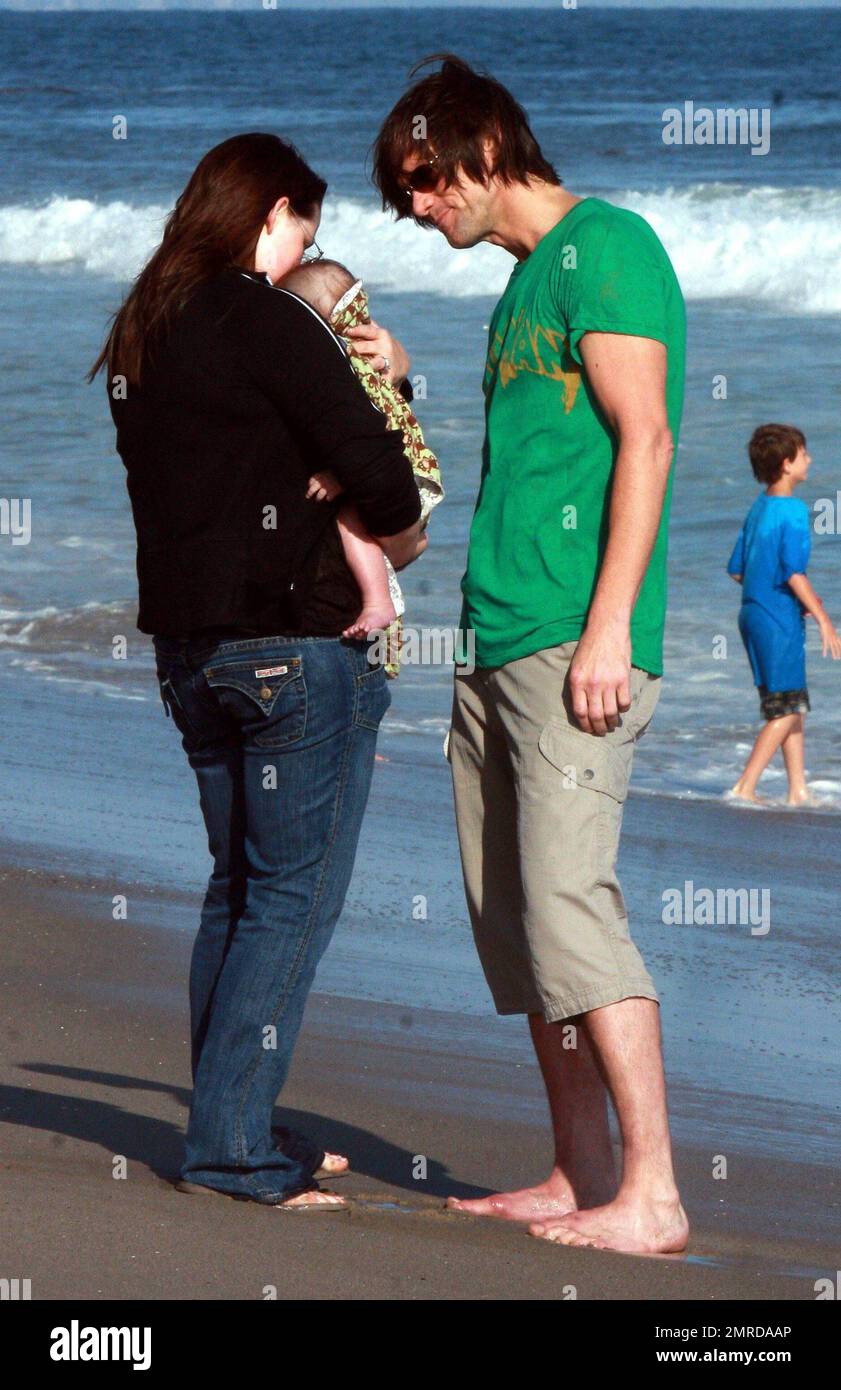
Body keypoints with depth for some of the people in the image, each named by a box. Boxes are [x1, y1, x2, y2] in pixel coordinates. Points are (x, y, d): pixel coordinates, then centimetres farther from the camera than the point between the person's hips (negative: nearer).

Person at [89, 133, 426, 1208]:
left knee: (238, 886, 15)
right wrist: (402, 538, 5)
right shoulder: (263, 320, -13)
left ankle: (228, 1129, 18)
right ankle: (230, 1142, -5)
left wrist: (370, 372, 9)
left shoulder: (142, 334, 13)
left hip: (190, 650, 9)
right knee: (295, 891, -3)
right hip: (294, 642, -8)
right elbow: (374, 470, -17)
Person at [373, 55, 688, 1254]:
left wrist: (608, 628, -19)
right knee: (510, 915, 7)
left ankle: (652, 1195, -13)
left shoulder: (606, 246, -6)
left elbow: (645, 440, -14)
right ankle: (581, 1177, 12)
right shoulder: (525, 281, 22)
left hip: (574, 644, -9)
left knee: (567, 898, -14)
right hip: (499, 646, 9)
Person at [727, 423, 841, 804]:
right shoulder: (793, 511, -15)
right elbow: (795, 574, -21)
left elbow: (736, 570, 14)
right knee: (786, 711, -3)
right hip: (779, 620, -9)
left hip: (754, 613, 9)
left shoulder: (759, 507, 11)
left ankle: (798, 791, 19)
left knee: (795, 707, 15)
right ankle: (745, 788, -6)